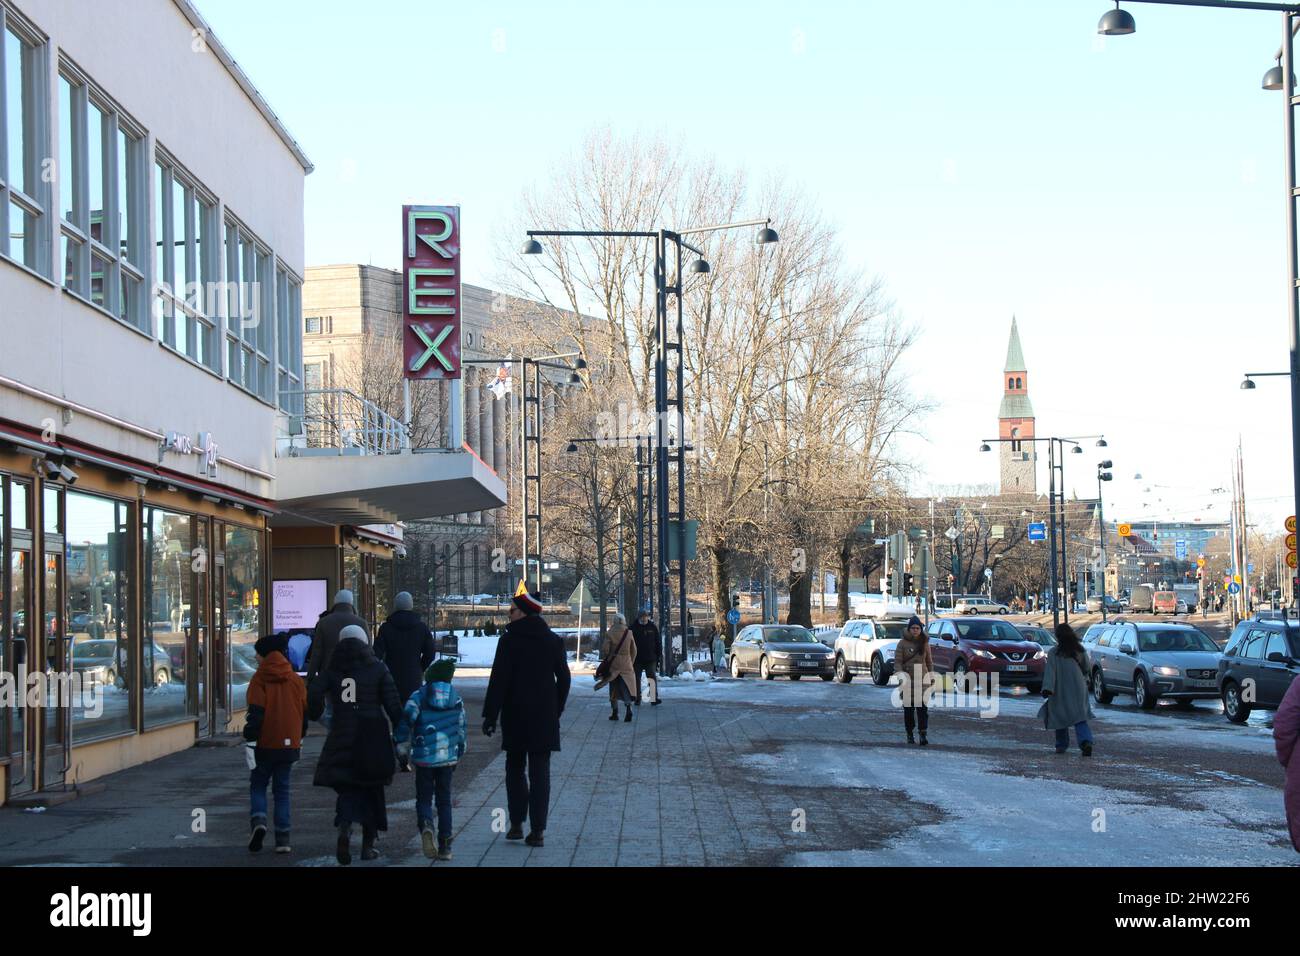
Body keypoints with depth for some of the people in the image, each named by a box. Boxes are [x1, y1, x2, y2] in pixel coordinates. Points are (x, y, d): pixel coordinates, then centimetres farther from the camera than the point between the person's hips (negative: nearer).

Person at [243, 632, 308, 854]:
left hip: (265, 745, -4)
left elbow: (255, 714, -14)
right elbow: (305, 713, 13)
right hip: (289, 745, 4)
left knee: (257, 786, 11)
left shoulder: (260, 680, -7)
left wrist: (250, 741, -12)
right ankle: (283, 839, 4)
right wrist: (299, 740, 23)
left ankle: (258, 821, -15)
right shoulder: (296, 681, 8)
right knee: (282, 790, 10)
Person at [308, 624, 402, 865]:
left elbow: (313, 694, -9)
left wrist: (315, 716, 10)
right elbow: (393, 703, -5)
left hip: (342, 735, 1)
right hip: (373, 736, -1)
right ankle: (368, 845, 16)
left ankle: (344, 827, -23)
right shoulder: (377, 669, 2)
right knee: (372, 789, 13)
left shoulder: (331, 670, 5)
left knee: (348, 788, 7)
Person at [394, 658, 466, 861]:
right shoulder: (456, 699, 7)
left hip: (424, 758, -2)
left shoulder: (419, 696, -4)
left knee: (424, 798, 7)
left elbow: (406, 719, -15)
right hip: (448, 758, 2)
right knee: (445, 800, 11)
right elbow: (461, 730, 12)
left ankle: (425, 825, -24)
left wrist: (401, 747, -3)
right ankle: (445, 846, 8)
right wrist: (458, 756, 25)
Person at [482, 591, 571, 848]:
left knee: (515, 769, 12)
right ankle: (538, 830, -2)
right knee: (540, 772, 2)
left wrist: (490, 715, -8)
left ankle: (516, 824, 11)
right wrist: (556, 710, 17)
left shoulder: (509, 640, -8)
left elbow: (498, 680, -11)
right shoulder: (553, 641, 5)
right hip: (545, 717, 3)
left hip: (515, 716, -3)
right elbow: (564, 679, 9)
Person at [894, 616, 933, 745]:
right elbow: (897, 661, -3)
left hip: (922, 679, 1)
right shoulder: (903, 643, 0)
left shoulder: (925, 643, 7)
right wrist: (899, 672, -20)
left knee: (923, 708, -10)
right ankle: (909, 734, 18)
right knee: (908, 708, 6)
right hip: (908, 680, 0)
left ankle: (923, 735, -13)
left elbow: (929, 661, 12)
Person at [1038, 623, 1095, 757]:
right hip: (1078, 690, 2)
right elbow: (1086, 669, 12)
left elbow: (1050, 671, -16)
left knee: (1060, 718, 14)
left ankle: (1061, 745, 18)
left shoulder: (1053, 653, -7)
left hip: (1060, 691, -2)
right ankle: (1086, 741, -24)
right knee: (1080, 718, -2)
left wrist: (1047, 688, -22)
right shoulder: (1080, 651, 3)